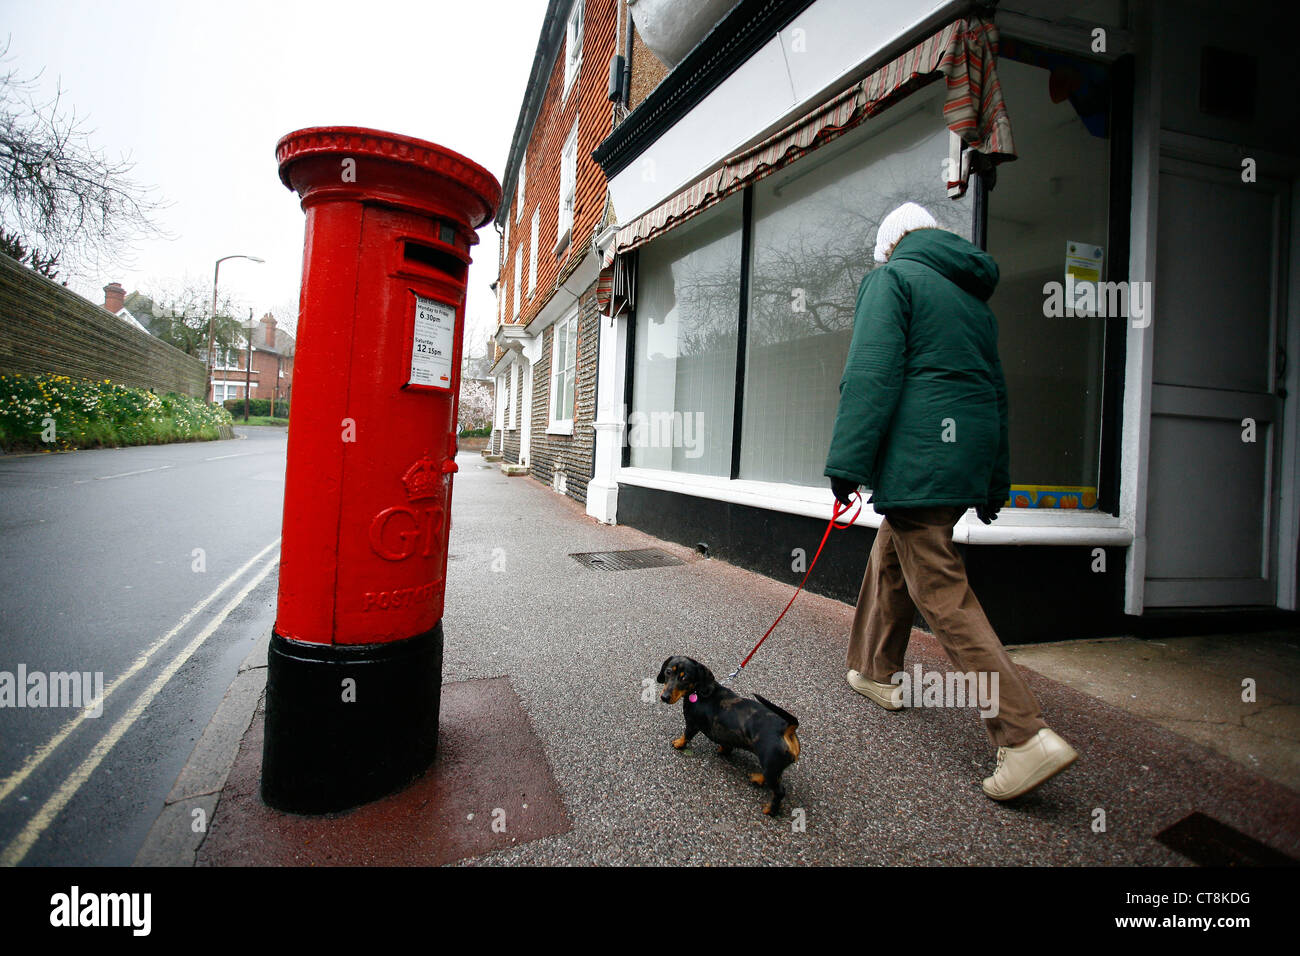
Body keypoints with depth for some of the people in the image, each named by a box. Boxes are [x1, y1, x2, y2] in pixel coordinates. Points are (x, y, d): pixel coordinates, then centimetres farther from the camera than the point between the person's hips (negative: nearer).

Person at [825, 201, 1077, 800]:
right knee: (890, 560, 21)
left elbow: (870, 374, -15)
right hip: (968, 454, 9)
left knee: (941, 592, -7)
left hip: (918, 457, -9)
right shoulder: (974, 297, 24)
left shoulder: (891, 278, 1)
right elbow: (996, 393, 24)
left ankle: (1026, 736, -8)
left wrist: (846, 461, -17)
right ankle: (874, 670, 35)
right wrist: (994, 483, 27)